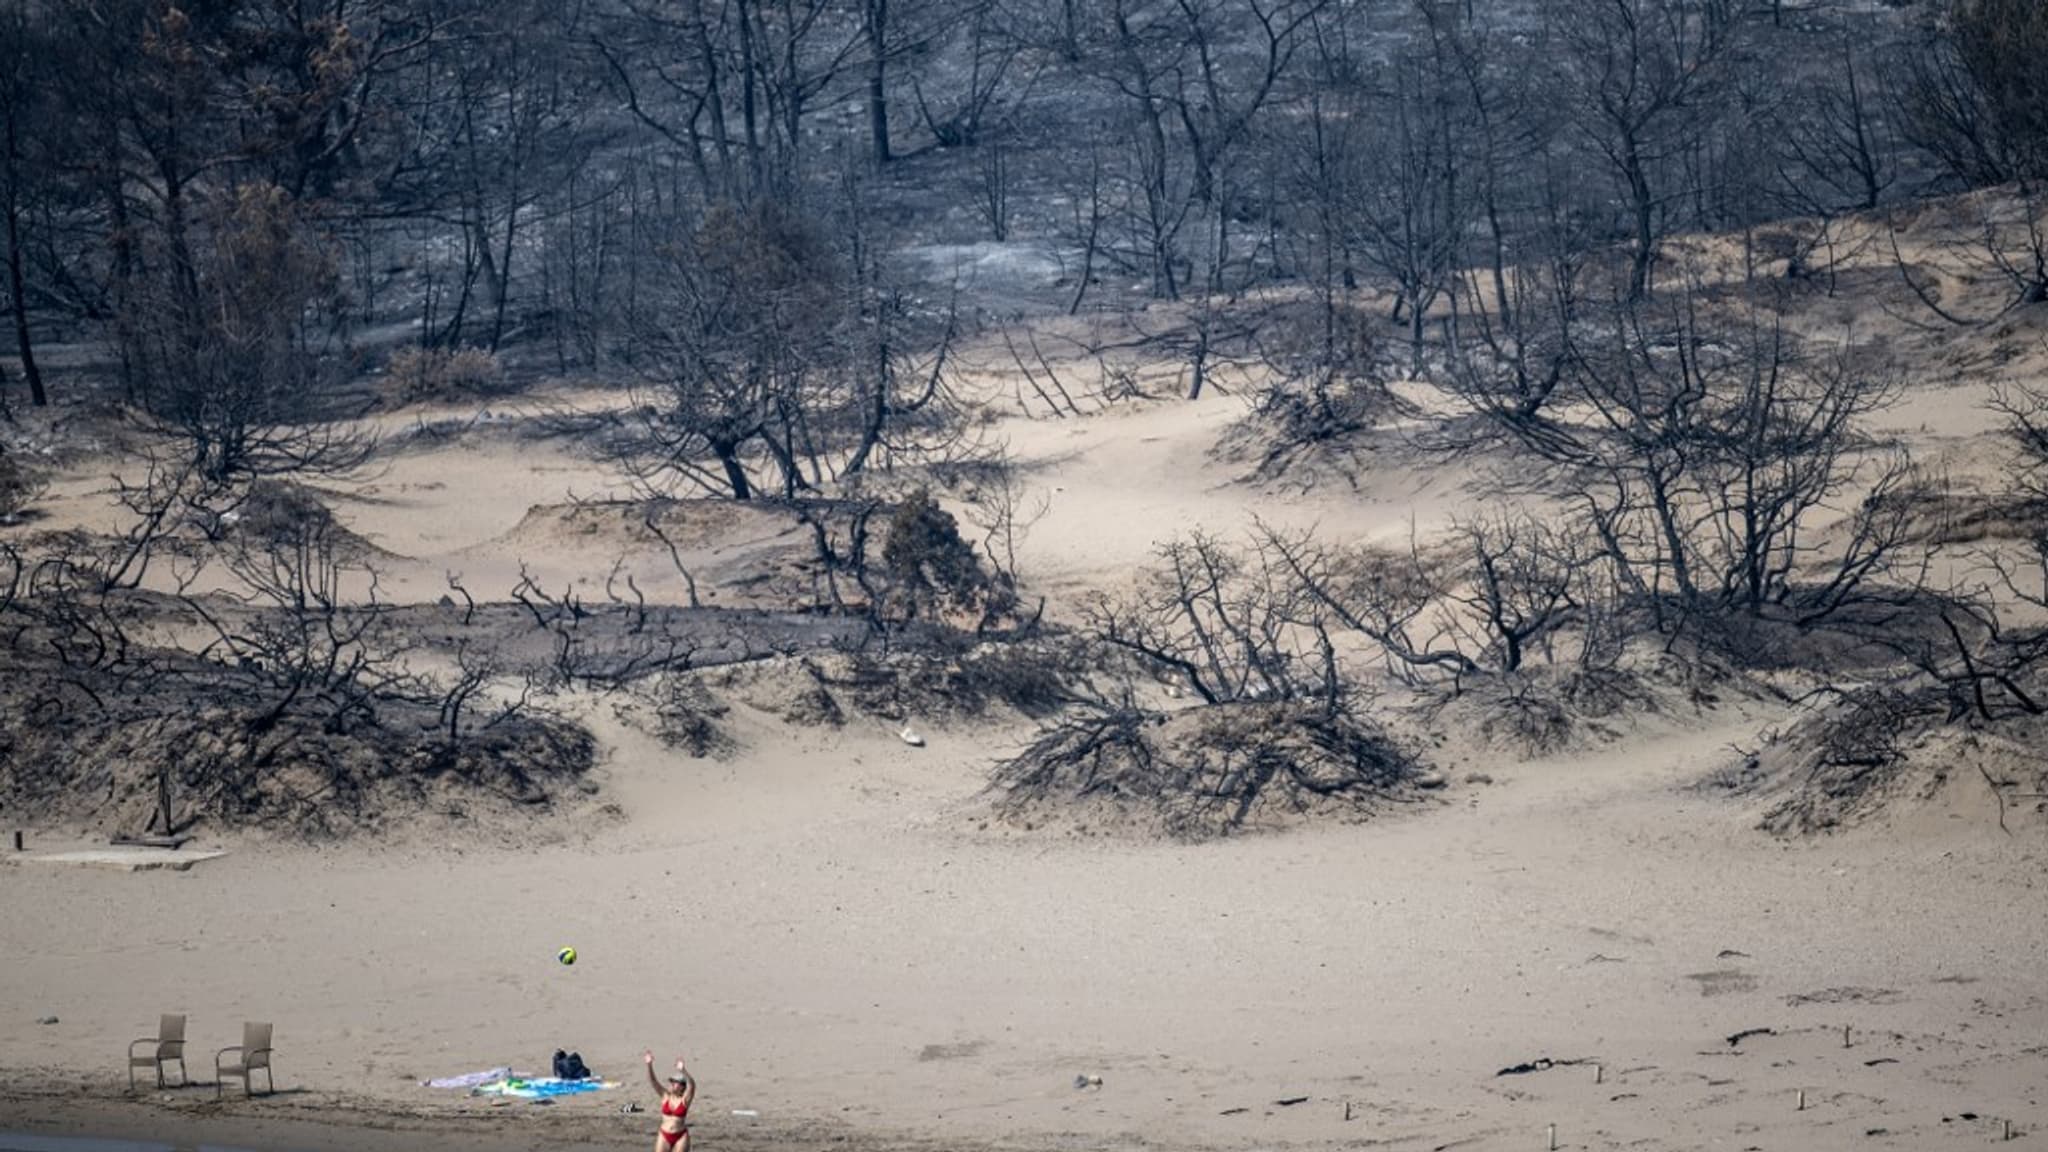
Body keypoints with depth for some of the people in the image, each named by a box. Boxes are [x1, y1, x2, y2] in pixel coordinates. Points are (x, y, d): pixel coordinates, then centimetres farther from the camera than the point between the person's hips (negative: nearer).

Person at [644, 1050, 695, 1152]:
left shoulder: (685, 1099, -8)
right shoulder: (666, 1095, 0)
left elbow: (692, 1084, -26)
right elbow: (653, 1081, -9)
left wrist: (683, 1070, -44)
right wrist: (649, 1065, -27)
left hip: (680, 1137, -3)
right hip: (664, 1136, 3)